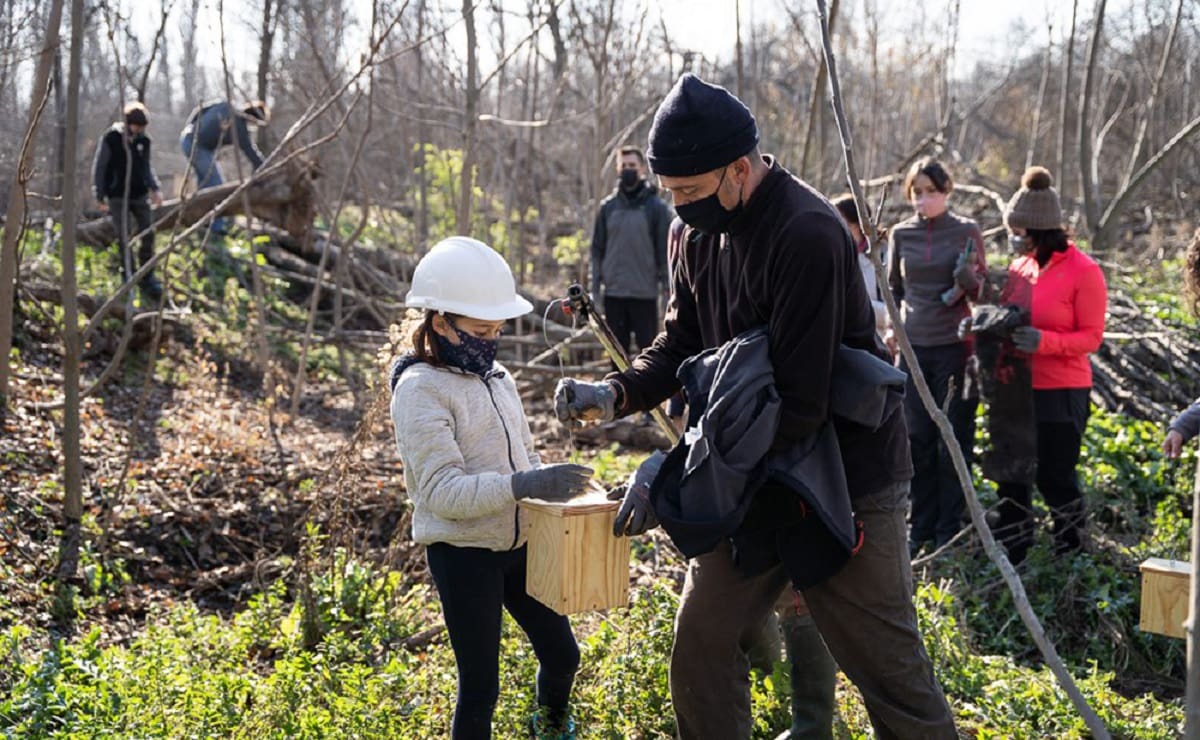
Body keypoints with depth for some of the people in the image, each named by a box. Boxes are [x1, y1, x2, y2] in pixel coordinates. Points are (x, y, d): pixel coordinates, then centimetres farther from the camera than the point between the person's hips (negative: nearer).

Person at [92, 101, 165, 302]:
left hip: (140, 195, 4)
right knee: (124, 238, -3)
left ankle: (147, 277, 9)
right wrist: (99, 196, -6)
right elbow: (99, 167, -4)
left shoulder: (143, 141, 5)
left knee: (148, 233, -1)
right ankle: (128, 277, 7)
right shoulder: (111, 138, -9)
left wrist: (155, 189, 6)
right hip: (118, 196, -4)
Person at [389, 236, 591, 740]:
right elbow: (442, 491, -24)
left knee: (561, 652, 19)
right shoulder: (420, 391, -16)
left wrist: (551, 483, -3)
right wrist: (522, 485, -35)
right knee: (480, 685, 1)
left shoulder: (496, 376, 7)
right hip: (463, 553, -7)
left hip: (517, 544, 7)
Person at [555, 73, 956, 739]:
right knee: (701, 642, 9)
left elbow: (798, 402, -28)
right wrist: (615, 395, -12)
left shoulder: (808, 235, -26)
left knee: (887, 665, 4)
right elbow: (680, 345, 8)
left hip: (846, 478, -7)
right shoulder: (702, 234, 1)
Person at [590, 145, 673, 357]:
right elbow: (597, 249, 9)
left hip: (645, 293, -3)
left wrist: (666, 286, -7)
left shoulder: (656, 207, -1)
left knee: (648, 347, 2)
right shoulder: (608, 207, 8)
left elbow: (666, 250, -2)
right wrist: (595, 286, 4)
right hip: (613, 293, 3)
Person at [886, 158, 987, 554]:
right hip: (914, 347, 3)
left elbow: (982, 287, 4)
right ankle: (921, 528, 16)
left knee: (954, 439, 2)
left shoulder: (967, 231, 0)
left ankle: (950, 530, 11)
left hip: (954, 346, -2)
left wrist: (967, 280, -17)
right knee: (919, 439, 7)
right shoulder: (901, 234, 6)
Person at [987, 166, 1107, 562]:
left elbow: (1091, 336, -11)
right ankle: (1009, 555, 23)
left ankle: (1071, 554, 22)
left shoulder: (1083, 271, -11)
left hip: (1061, 393, -6)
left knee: (1055, 477, 3)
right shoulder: (1021, 266, 6)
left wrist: (1045, 342, -27)